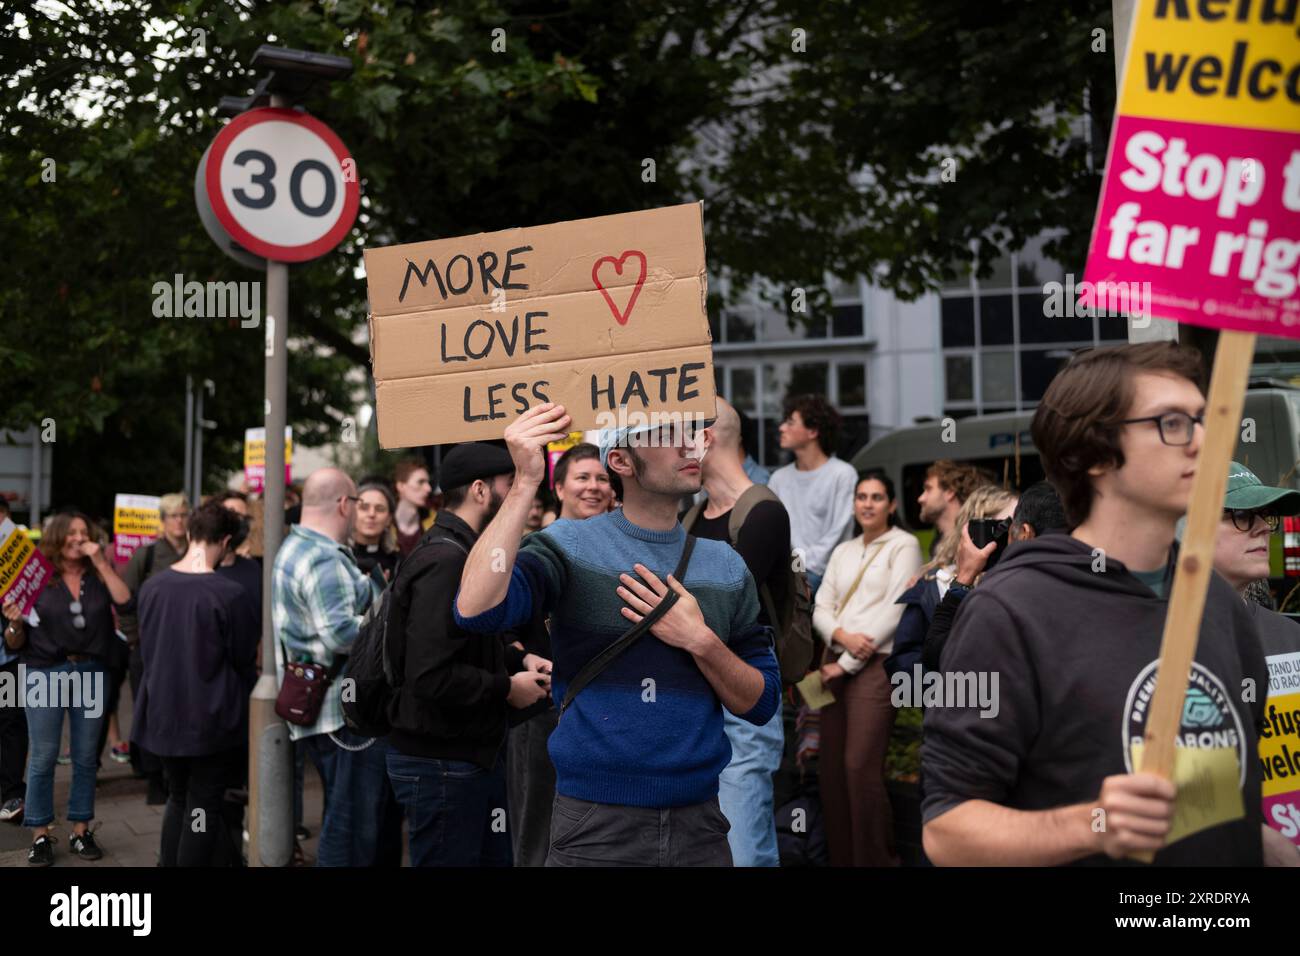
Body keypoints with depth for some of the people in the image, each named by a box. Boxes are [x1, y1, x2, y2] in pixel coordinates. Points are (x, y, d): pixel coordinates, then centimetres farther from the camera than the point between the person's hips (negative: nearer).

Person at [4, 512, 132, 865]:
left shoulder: (97, 576, 5)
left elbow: (126, 603, -13)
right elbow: (18, 641, 3)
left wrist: (102, 563, -13)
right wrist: (15, 623, -20)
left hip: (90, 673, 2)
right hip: (45, 674, -2)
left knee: (86, 757, 8)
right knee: (42, 757, 1)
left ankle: (81, 831, 19)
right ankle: (40, 835, 11)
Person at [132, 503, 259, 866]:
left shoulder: (151, 587, -3)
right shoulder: (229, 594, -20)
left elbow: (146, 649, 8)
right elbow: (244, 660, -8)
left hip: (163, 713, 6)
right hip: (211, 717, -5)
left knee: (178, 798, 21)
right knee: (204, 807, 6)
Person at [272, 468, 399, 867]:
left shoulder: (294, 548, 18)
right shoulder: (324, 560, -18)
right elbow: (339, 634, -27)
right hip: (346, 713, -11)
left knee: (382, 810, 18)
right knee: (353, 824, -3)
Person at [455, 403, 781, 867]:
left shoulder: (726, 566, 5)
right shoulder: (569, 546, -6)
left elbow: (761, 704, 4)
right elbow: (476, 610, -24)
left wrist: (700, 642, -13)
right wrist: (525, 483, -27)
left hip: (700, 824, 4)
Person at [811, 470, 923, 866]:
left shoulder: (903, 545, -2)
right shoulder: (843, 551, 17)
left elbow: (893, 611, -10)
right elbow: (820, 609, 12)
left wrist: (847, 663, -10)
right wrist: (841, 635, -12)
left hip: (876, 665, -6)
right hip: (837, 664, 6)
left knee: (860, 766, -11)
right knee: (831, 766, 4)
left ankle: (875, 857, 2)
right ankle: (841, 856, 14)